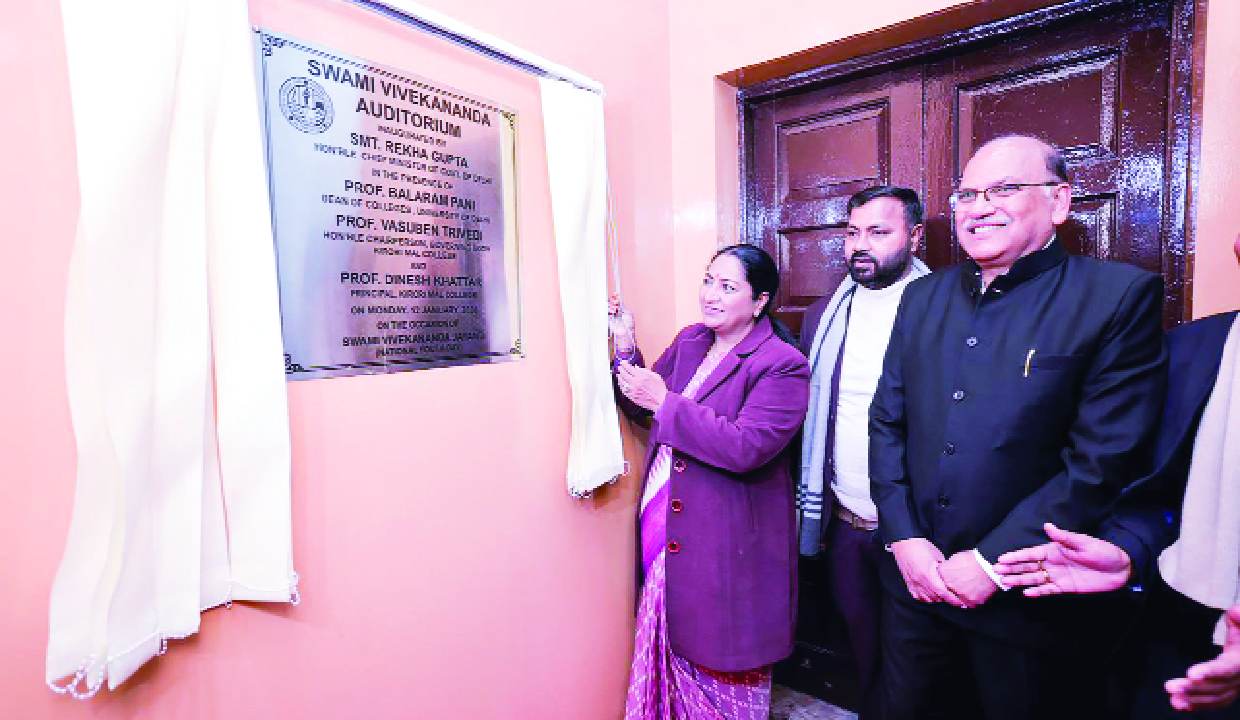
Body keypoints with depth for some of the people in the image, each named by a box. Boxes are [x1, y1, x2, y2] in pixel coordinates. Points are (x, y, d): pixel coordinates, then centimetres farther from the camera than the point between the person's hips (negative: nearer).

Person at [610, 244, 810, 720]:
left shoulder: (783, 366, -15)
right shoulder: (689, 341, 6)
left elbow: (745, 447, -26)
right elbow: (641, 409, 11)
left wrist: (665, 403, -25)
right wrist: (625, 346, -4)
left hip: (728, 545, -6)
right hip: (667, 534, 6)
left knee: (723, 659, 13)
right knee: (676, 643, 21)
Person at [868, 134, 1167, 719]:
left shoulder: (1119, 295, -10)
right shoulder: (922, 297, 3)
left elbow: (1105, 458, -15)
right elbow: (887, 422, 2)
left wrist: (993, 562, -16)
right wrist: (905, 539, -6)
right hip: (912, 581, 4)